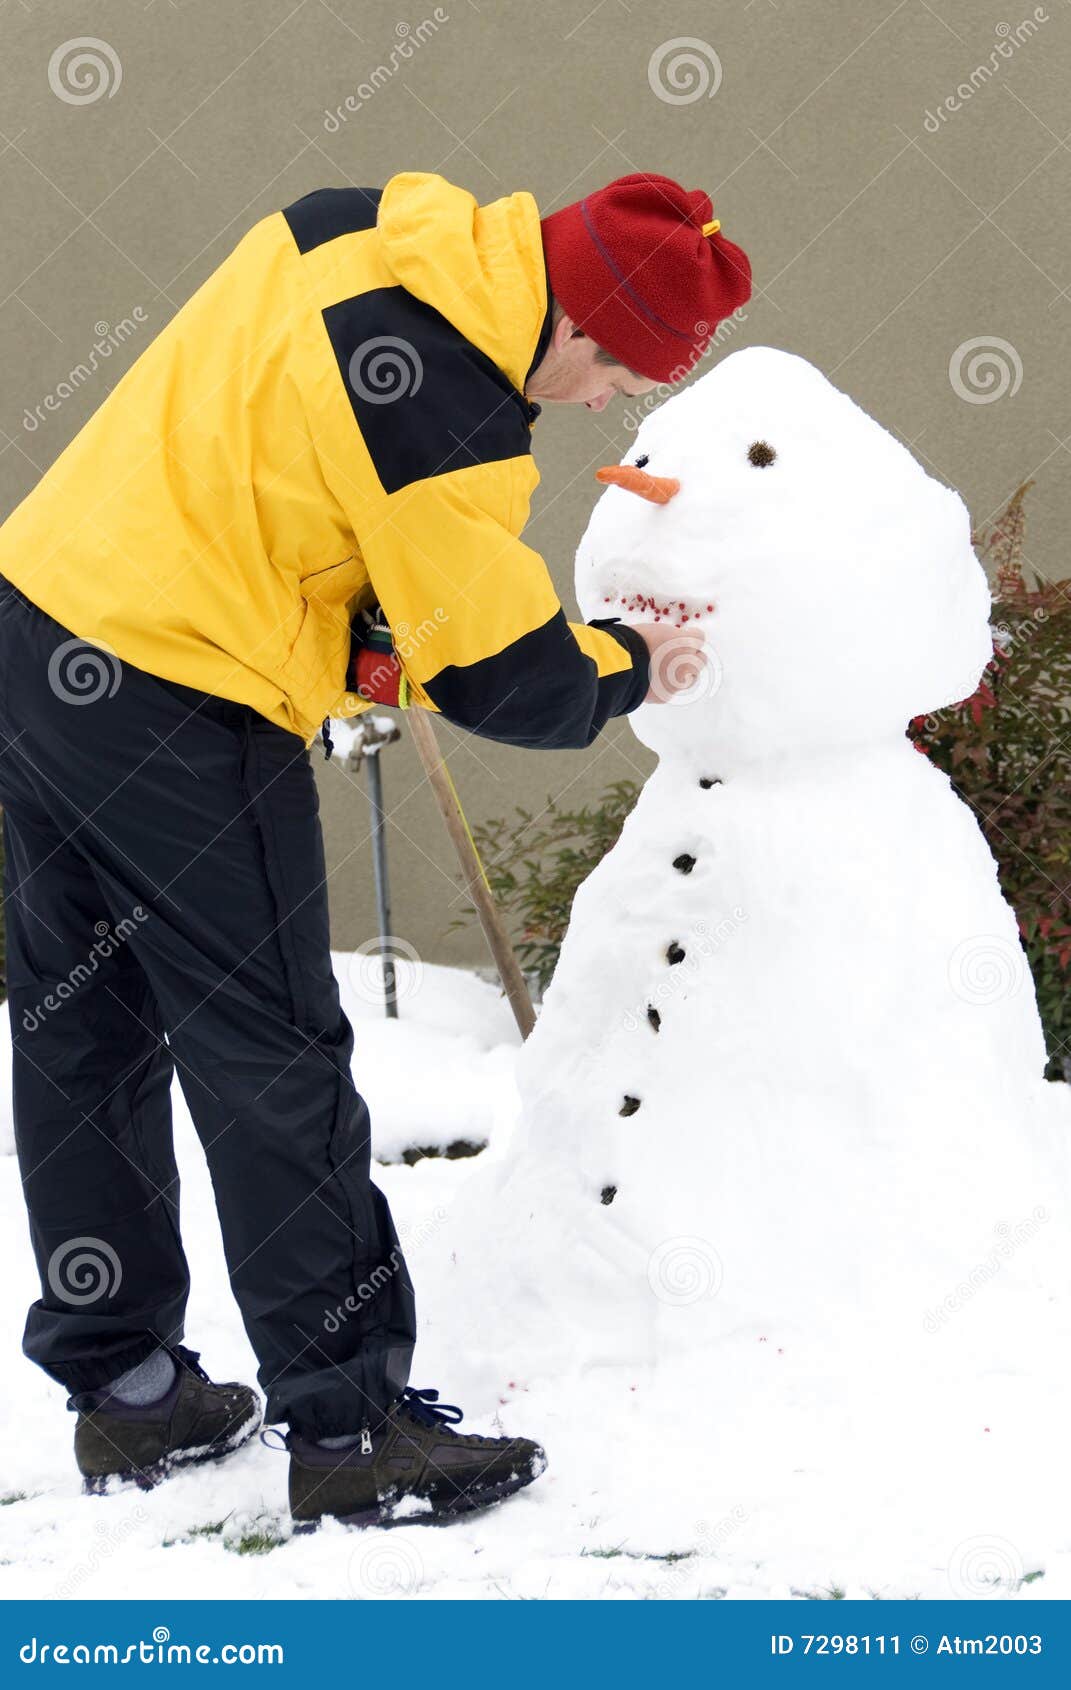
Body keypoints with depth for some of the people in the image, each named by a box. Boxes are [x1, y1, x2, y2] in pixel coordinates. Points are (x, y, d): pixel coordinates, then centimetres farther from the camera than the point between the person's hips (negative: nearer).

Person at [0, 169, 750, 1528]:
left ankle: (123, 1387, 28)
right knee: (273, 1069, 0)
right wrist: (629, 665, 6)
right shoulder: (446, 416, -21)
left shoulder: (341, 229, 4)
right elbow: (509, 679, -13)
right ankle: (352, 1429, 8)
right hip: (176, 724, -9)